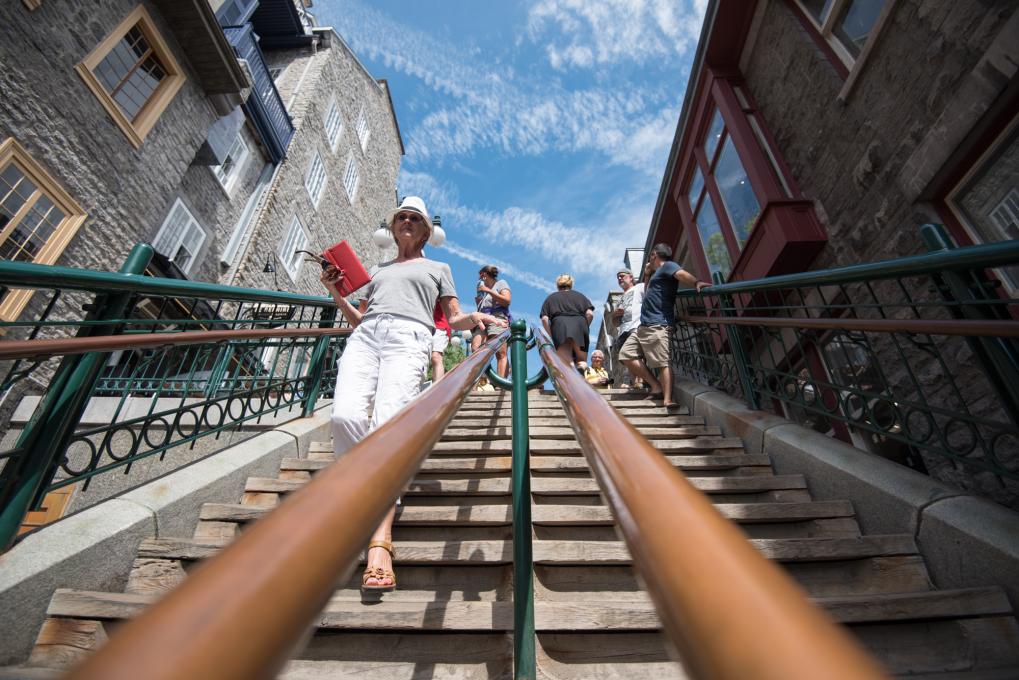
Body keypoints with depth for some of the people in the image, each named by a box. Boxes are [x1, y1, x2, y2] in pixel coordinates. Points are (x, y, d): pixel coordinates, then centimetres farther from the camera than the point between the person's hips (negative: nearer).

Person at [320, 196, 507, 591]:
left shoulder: (437, 268, 28)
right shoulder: (378, 270, 36)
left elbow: (453, 320, 18)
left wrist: (475, 317, -3)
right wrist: (336, 292, 18)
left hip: (408, 337, -3)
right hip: (365, 336, 4)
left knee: (388, 423, -25)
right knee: (345, 415, -25)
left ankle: (380, 543, -29)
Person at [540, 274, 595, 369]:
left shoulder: (551, 298, 24)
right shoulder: (580, 295, 26)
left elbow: (544, 319, 8)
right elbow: (590, 314, 8)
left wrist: (551, 336, 14)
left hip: (560, 326, -1)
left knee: (565, 364, -10)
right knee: (582, 361, 6)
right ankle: (582, 365, -29)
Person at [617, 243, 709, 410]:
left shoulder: (667, 265, 1)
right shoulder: (657, 273, 29)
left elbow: (682, 274, -21)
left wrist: (696, 282, -41)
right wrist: (647, 276, 31)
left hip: (657, 325, -10)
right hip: (644, 325, 10)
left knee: (663, 363, -16)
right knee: (626, 354, 4)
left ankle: (667, 399, -20)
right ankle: (656, 386, 3)